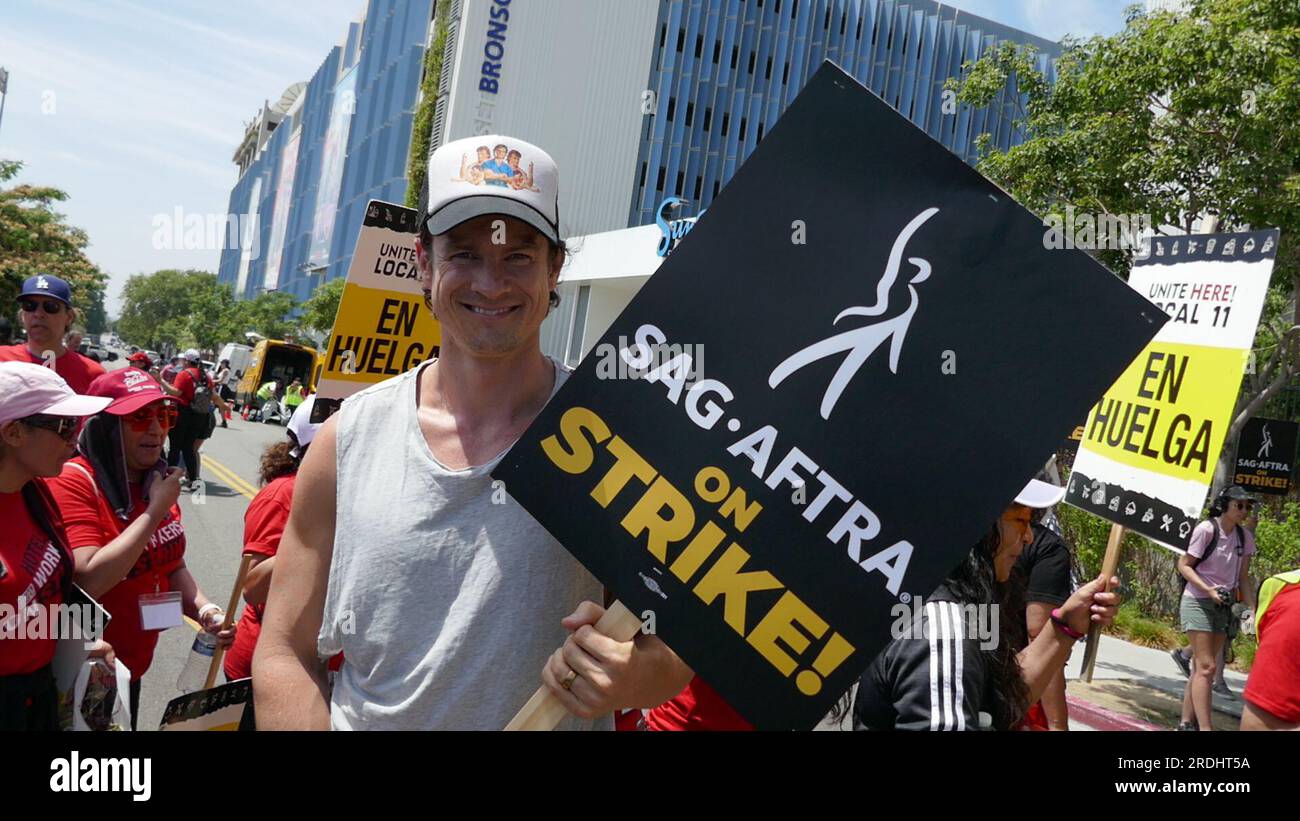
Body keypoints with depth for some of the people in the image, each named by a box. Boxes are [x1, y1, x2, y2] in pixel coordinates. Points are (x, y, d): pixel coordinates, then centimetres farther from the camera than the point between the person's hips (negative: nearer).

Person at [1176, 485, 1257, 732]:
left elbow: (1243, 577, 9)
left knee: (1202, 667, 9)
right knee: (1206, 667, -11)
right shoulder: (1206, 529, -14)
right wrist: (1207, 589, -23)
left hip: (1224, 606, 6)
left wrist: (1252, 610, 0)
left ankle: (1187, 722, 16)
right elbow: (1184, 564, -11)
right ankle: (1204, 727, -10)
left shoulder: (1245, 537, 4)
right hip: (1198, 602, -6)